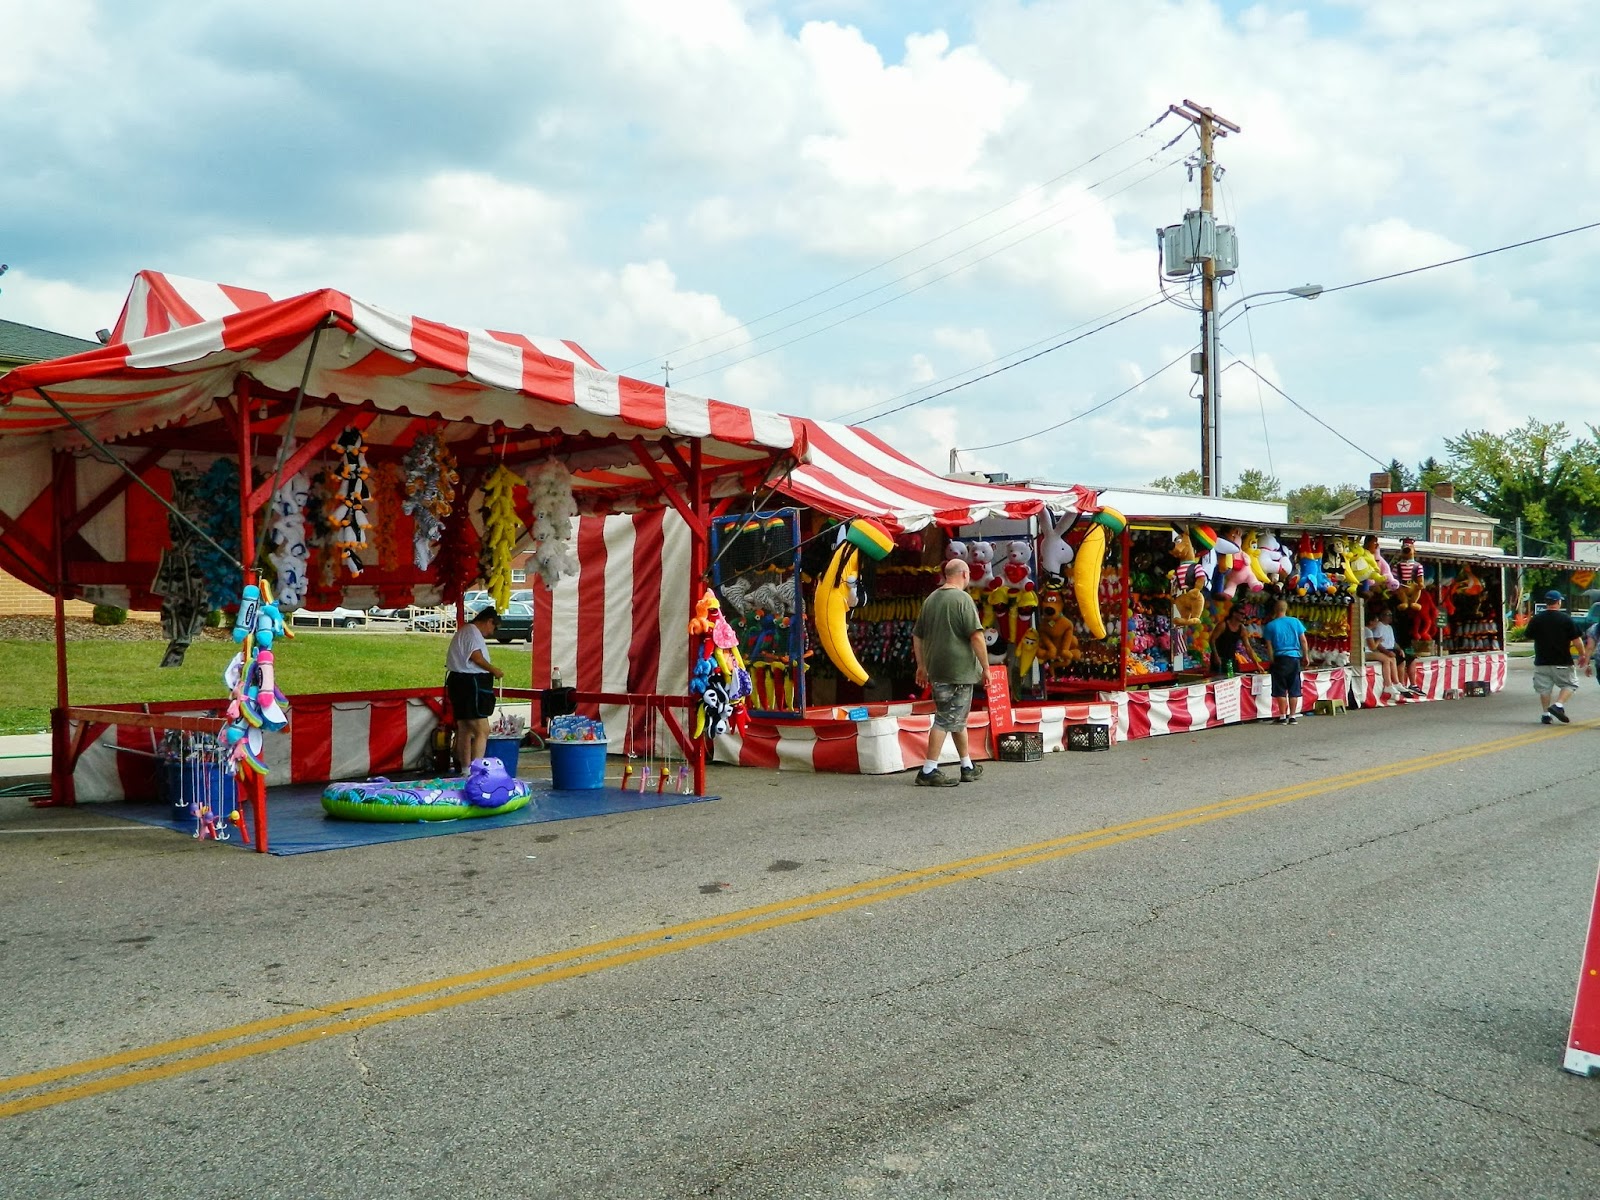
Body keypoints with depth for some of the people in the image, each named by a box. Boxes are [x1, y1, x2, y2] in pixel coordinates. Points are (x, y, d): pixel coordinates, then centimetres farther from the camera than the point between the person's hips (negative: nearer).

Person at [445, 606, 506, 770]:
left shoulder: (463, 631, 22)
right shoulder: (473, 632, -10)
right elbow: (477, 657, -21)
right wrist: (494, 670, -8)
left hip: (459, 682, 11)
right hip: (470, 683, -11)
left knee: (465, 730, 14)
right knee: (482, 730, -13)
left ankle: (465, 770, 18)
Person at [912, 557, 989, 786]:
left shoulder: (931, 599, 13)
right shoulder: (962, 599, -11)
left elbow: (917, 636, 18)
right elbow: (976, 636, -16)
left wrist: (921, 666, 24)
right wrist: (985, 667, -10)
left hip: (936, 670, 8)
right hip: (959, 670, -8)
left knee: (958, 719, 18)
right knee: (946, 720, -5)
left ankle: (967, 767, 28)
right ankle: (928, 772, -6)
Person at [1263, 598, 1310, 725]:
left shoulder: (1270, 626, -2)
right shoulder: (1295, 621, 3)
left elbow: (1269, 646, -2)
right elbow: (1303, 641, 5)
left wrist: (1272, 661, 6)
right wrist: (1306, 656, 13)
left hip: (1280, 658, -2)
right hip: (1295, 658, 2)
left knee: (1280, 690, 3)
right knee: (1294, 690, 8)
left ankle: (1282, 717, 2)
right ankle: (1293, 716, 8)